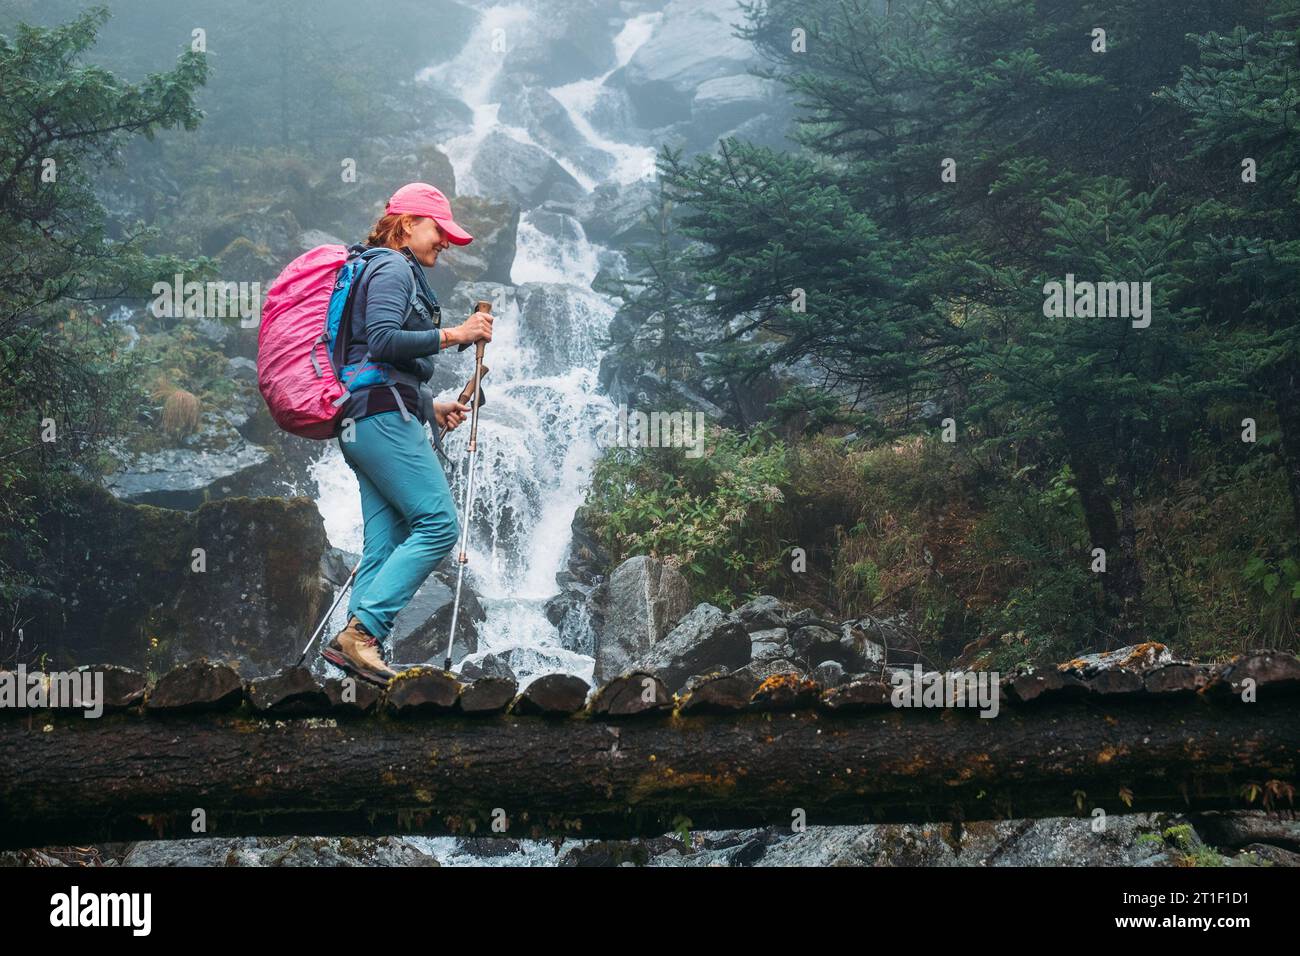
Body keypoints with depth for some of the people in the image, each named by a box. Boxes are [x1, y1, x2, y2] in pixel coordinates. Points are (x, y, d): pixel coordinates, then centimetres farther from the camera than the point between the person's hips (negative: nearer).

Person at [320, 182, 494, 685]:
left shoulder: (393, 271, 28)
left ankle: (356, 644, -5)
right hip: (384, 414, -11)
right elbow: (382, 340, -19)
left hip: (362, 424, 11)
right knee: (438, 523, -16)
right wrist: (452, 335, -18)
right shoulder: (393, 269, -4)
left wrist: (432, 407, 23)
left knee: (385, 543, 3)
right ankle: (363, 629, -21)